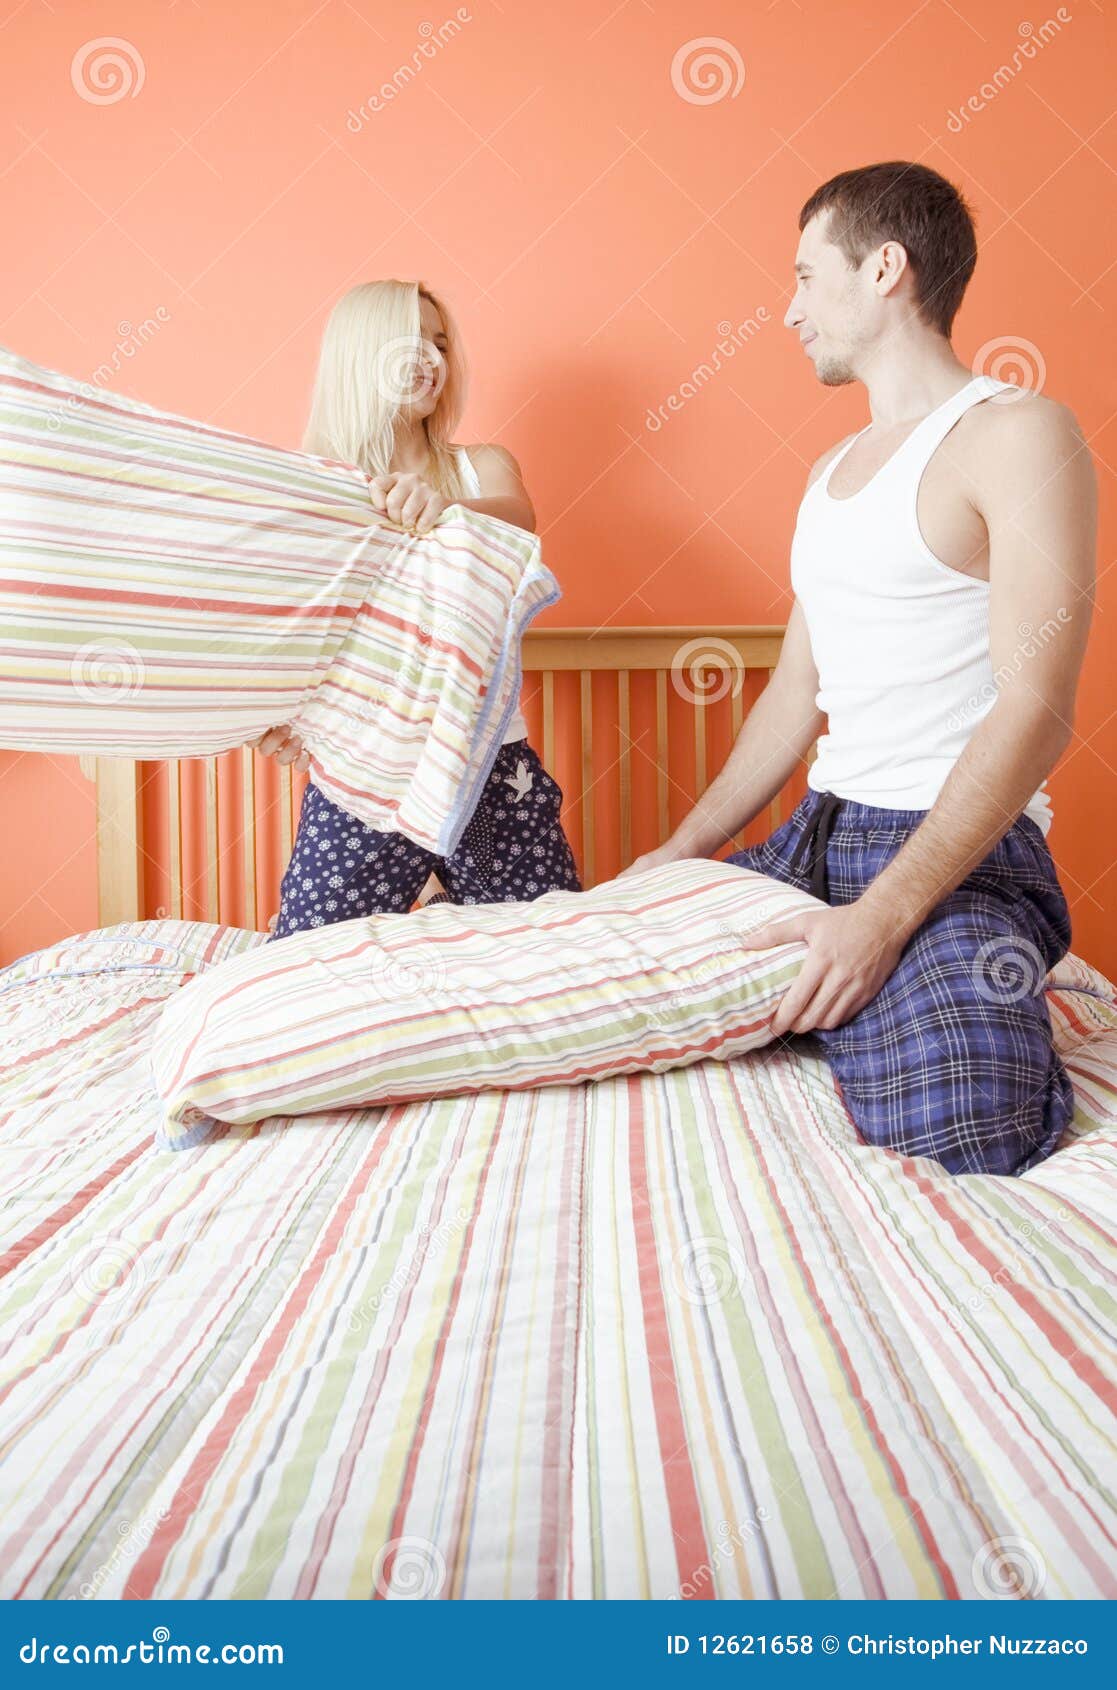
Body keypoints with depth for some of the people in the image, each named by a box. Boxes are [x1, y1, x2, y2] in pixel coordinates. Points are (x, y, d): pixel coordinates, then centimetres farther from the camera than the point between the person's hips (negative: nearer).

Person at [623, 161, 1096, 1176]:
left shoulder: (1015, 435, -8)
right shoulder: (833, 471, 19)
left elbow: (1035, 709, -18)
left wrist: (885, 915, -27)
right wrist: (686, 849, 14)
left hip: (959, 855, -8)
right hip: (818, 836, 8)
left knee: (956, 1134, -30)